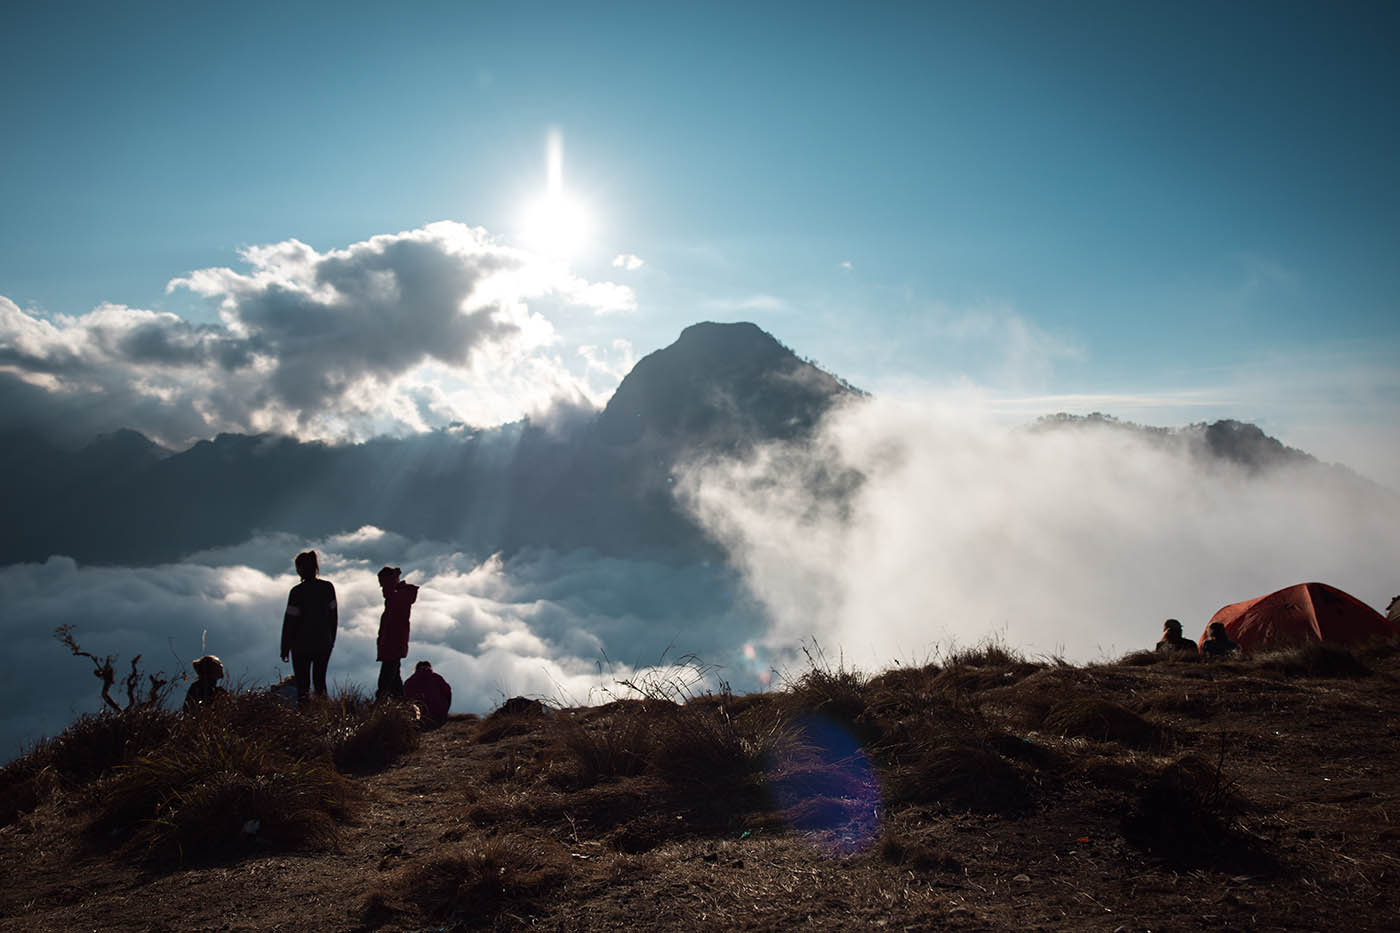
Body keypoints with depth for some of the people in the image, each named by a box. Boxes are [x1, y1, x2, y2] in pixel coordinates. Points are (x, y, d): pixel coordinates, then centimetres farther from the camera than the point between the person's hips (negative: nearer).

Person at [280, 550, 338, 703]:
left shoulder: (297, 592, -17)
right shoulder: (328, 587, -3)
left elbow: (289, 622, -12)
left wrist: (284, 649, -3)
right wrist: (331, 640, 18)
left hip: (302, 646, -4)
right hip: (324, 645, 4)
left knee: (302, 685, 8)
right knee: (320, 681, 18)